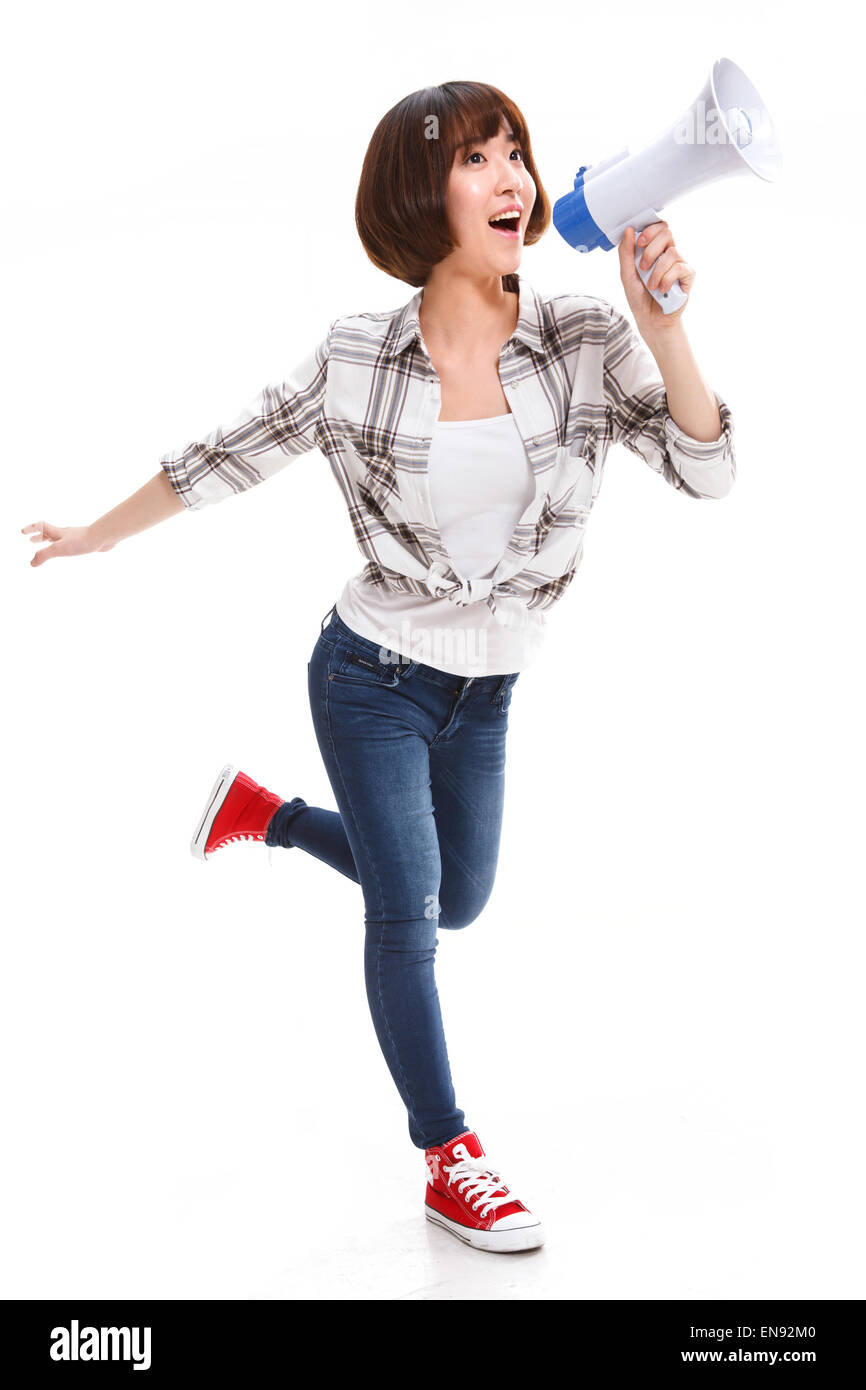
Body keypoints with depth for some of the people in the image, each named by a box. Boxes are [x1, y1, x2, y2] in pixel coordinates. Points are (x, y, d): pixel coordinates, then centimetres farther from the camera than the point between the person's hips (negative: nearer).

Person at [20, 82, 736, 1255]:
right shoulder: (359, 360, -15)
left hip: (485, 692, 4)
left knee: (458, 901, 21)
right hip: (373, 676, -4)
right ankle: (451, 1165, 18)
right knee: (407, 916, -1)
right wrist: (98, 535, 9)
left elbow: (705, 471, -18)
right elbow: (226, 460, -1)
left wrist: (664, 327, -32)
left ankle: (263, 811, 42)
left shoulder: (585, 340, -12)